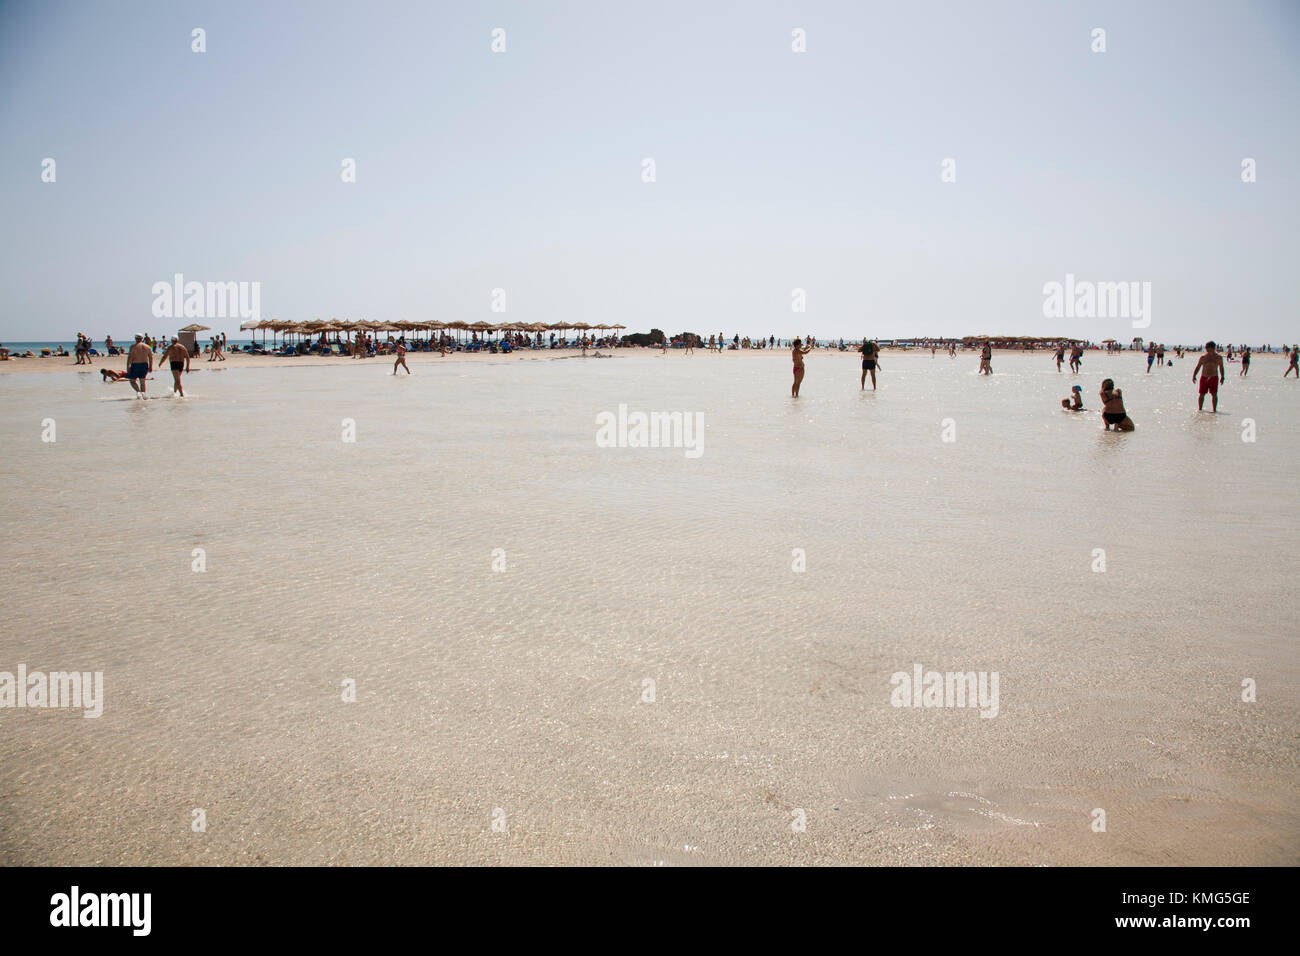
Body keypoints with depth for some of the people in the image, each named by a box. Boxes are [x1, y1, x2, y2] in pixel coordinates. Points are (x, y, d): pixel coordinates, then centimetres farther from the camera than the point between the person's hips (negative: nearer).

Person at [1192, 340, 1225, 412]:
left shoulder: (1219, 357, 4)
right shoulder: (1203, 357, 4)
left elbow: (1221, 368, 12)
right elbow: (1197, 368, 8)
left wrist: (1222, 377, 4)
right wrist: (1194, 376, -1)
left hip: (1214, 378, -1)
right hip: (1204, 378, 1)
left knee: (1214, 394, -3)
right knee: (1201, 394, 2)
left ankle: (1214, 409, 5)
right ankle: (1200, 408, 14)